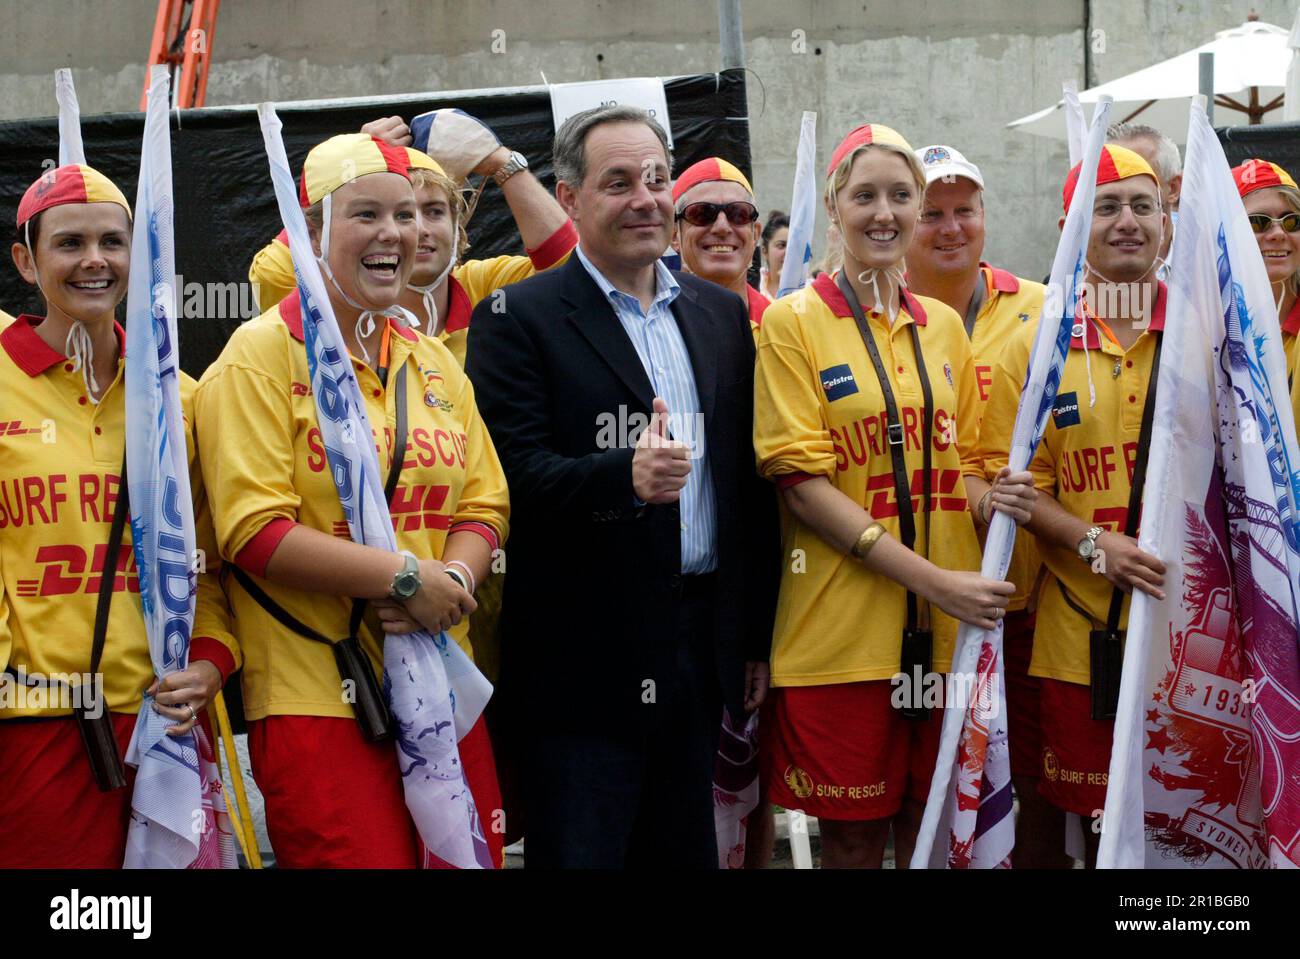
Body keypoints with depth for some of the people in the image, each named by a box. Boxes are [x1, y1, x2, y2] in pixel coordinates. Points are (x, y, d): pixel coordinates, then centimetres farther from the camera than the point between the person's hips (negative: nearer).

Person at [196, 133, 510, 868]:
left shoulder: (434, 361, 15)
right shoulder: (263, 353, -4)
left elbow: (485, 504, 14)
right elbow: (253, 529, -12)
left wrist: (454, 578, -8)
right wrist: (404, 576, -15)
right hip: (316, 702, -6)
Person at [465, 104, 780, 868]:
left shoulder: (723, 314, 12)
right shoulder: (519, 318, -5)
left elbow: (749, 482, 13)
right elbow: (514, 477, -14)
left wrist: (757, 635, 12)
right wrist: (625, 476, -31)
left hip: (700, 655, 5)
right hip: (584, 660, -5)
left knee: (687, 850, 13)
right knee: (580, 850, 1)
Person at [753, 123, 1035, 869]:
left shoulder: (945, 326, 11)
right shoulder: (793, 322, -5)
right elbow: (802, 483, -10)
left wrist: (990, 498, -5)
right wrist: (933, 580, -17)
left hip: (946, 627, 5)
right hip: (841, 630, -4)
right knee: (853, 839, 4)